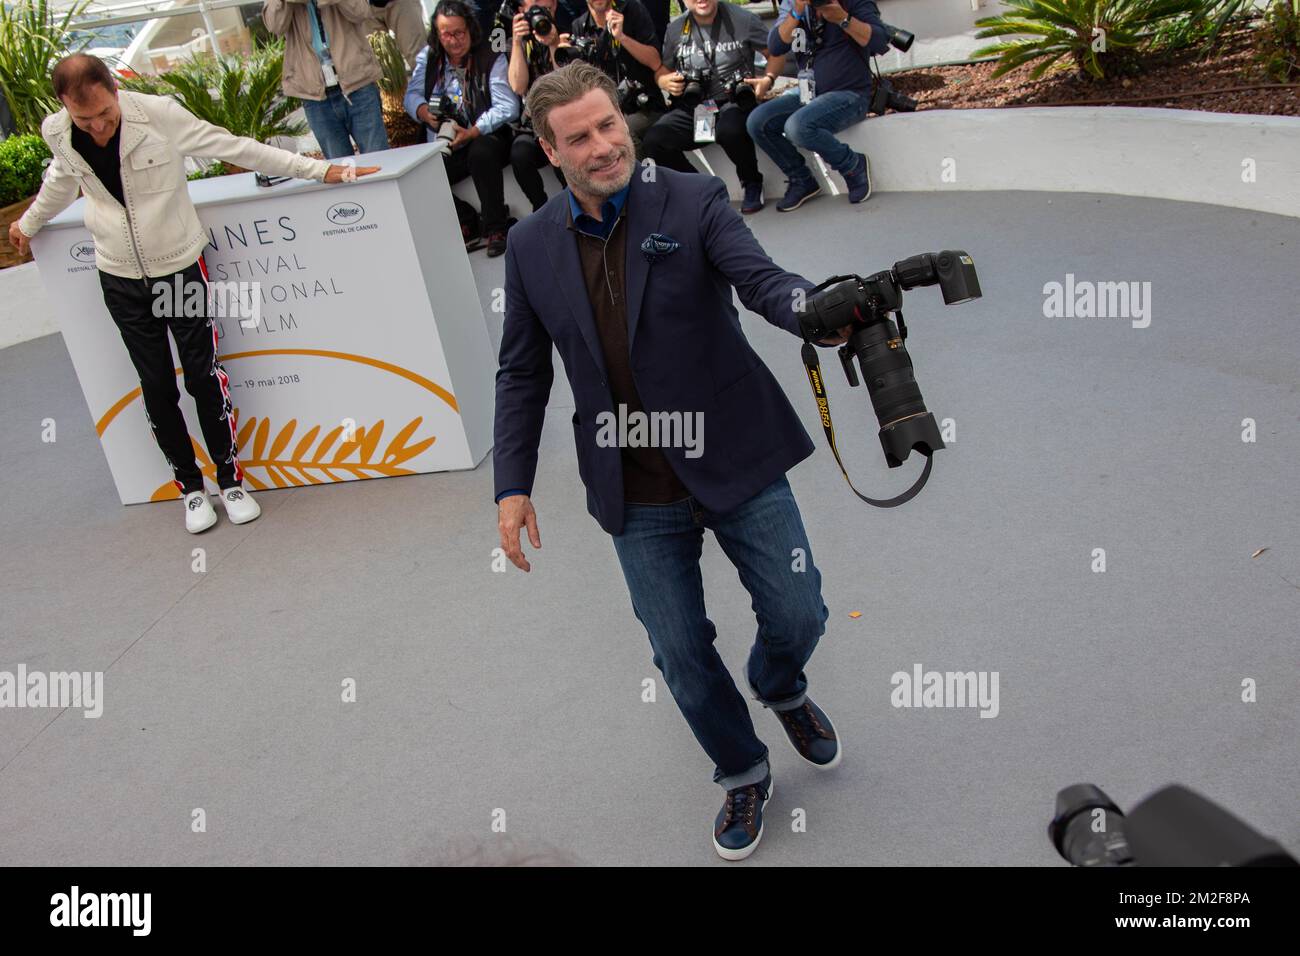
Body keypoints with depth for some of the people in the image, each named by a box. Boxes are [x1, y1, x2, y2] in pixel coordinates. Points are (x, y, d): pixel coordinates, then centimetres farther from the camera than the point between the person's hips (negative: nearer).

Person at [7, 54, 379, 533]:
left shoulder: (159, 113, -18)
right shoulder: (57, 133, -8)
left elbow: (236, 148, -12)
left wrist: (318, 170, -11)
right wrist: (29, 223, 34)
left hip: (180, 267, -2)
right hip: (120, 279, 3)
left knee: (204, 377, 1)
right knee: (156, 387, 7)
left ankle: (230, 478, 18)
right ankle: (189, 485, 21)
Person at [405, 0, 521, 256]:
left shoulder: (491, 58, -4)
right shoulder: (428, 58, 9)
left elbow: (508, 107, -13)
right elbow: (412, 95, 11)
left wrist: (471, 133, -25)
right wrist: (424, 112, -15)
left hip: (486, 137, -4)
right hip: (444, 147, 4)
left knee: (481, 152, -39)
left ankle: (496, 227, -22)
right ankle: (467, 222, -2)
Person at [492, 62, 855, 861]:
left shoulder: (693, 202, -7)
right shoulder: (532, 247, 1)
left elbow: (762, 280, -21)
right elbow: (523, 373, 7)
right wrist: (513, 484, 1)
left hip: (735, 463, -2)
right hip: (638, 496, 2)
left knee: (798, 614, 4)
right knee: (681, 653, 8)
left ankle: (781, 689, 43)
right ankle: (743, 777, 36)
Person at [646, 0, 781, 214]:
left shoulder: (742, 19, 1)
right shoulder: (675, 29, 9)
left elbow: (777, 53, 6)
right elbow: (661, 70, 17)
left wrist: (768, 79, -13)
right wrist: (666, 82, -7)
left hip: (734, 102, -3)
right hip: (691, 108, 3)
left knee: (729, 131, -39)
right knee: (654, 140, -23)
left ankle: (752, 182, -7)